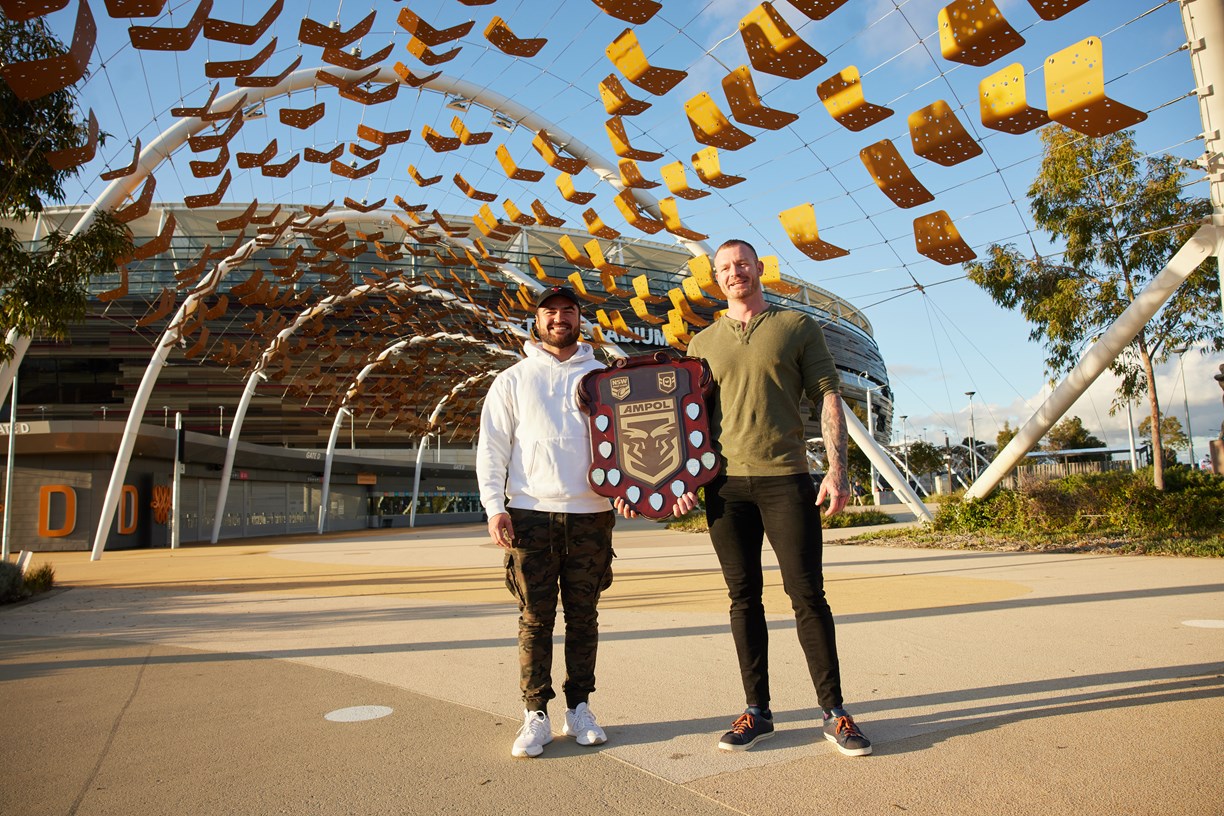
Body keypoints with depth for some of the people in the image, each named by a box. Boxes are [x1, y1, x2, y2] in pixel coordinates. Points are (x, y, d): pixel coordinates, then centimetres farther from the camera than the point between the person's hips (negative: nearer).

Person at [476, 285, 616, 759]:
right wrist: (494, 507, -6)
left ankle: (579, 709, 19)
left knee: (583, 615, 8)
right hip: (531, 513, -1)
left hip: (591, 514, 1)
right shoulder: (513, 380, 9)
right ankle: (536, 715, 12)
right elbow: (491, 448, 5)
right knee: (535, 618, 2)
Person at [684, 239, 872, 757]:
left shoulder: (798, 326, 8)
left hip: (785, 478, -2)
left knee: (807, 594, -2)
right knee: (743, 597, 6)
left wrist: (836, 467, -8)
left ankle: (833, 712, 10)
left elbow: (828, 397, 3)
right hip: (725, 482, 3)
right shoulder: (704, 342, 15)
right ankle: (757, 712, 16)